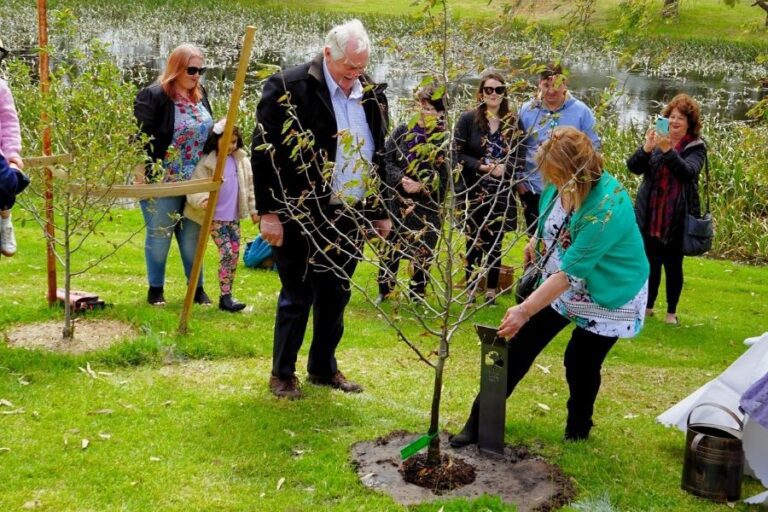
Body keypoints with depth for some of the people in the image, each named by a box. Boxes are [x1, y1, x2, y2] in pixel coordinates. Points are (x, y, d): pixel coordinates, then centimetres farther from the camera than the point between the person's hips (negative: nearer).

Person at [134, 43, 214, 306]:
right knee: (159, 235, 7)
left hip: (196, 183, 6)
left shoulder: (200, 94, 7)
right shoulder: (153, 96, -14)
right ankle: (155, 288, 22)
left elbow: (208, 132, 17)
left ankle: (197, 287, 25)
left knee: (192, 236, 14)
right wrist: (141, 177, -16)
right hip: (162, 182, -6)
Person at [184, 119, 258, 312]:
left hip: (234, 217, 5)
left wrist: (253, 210, 13)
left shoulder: (241, 160, 4)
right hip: (215, 217, -5)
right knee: (226, 253, -11)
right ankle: (225, 297, -6)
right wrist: (202, 199, -32)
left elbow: (249, 185, 12)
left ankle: (228, 294, 18)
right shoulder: (207, 162, -9)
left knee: (235, 253, 6)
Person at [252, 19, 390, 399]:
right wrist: (269, 212, -14)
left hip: (351, 217, 6)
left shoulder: (372, 94, 7)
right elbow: (264, 152, -12)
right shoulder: (288, 87, -11)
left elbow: (381, 156, 14)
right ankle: (282, 374, 20)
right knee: (297, 296, 4)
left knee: (335, 296, 14)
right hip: (303, 216, -5)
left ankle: (323, 367, 30)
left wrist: (382, 212, 13)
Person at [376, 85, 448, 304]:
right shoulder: (403, 131, 0)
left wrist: (422, 187, -22)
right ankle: (384, 290, 29)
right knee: (391, 249, 11)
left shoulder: (445, 138, -8)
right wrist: (401, 180, -17)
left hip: (428, 207, -2)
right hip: (398, 202, 2)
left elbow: (446, 178, -11)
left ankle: (418, 294, 27)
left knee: (423, 253, 9)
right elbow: (385, 160, -2)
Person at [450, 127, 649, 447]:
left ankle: (578, 431, 31)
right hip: (558, 284, 6)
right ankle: (480, 422, 10)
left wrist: (525, 309, -35)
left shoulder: (608, 208, -35)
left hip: (608, 296, -6)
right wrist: (536, 240, 16)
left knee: (581, 361, 1)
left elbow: (571, 272, -35)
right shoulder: (560, 185, -16)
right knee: (521, 345, 2)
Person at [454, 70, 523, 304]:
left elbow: (519, 156, 5)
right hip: (473, 192, -1)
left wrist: (505, 167, -15)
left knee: (495, 241, 7)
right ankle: (470, 287, 17)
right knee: (473, 241, 6)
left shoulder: (512, 122, 4)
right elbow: (457, 153, -5)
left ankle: (492, 288, 18)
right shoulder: (468, 119, -2)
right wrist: (481, 166, -18)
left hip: (501, 194, 2)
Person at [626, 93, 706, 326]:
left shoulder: (696, 147, -4)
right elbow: (634, 167, -7)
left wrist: (667, 151, -35)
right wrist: (646, 147, -25)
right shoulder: (658, 139, 4)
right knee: (650, 263, 12)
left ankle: (672, 311, 20)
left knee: (673, 265, 6)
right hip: (650, 215, 3)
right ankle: (648, 305, 27)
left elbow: (687, 172, -22)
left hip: (677, 218, -2)